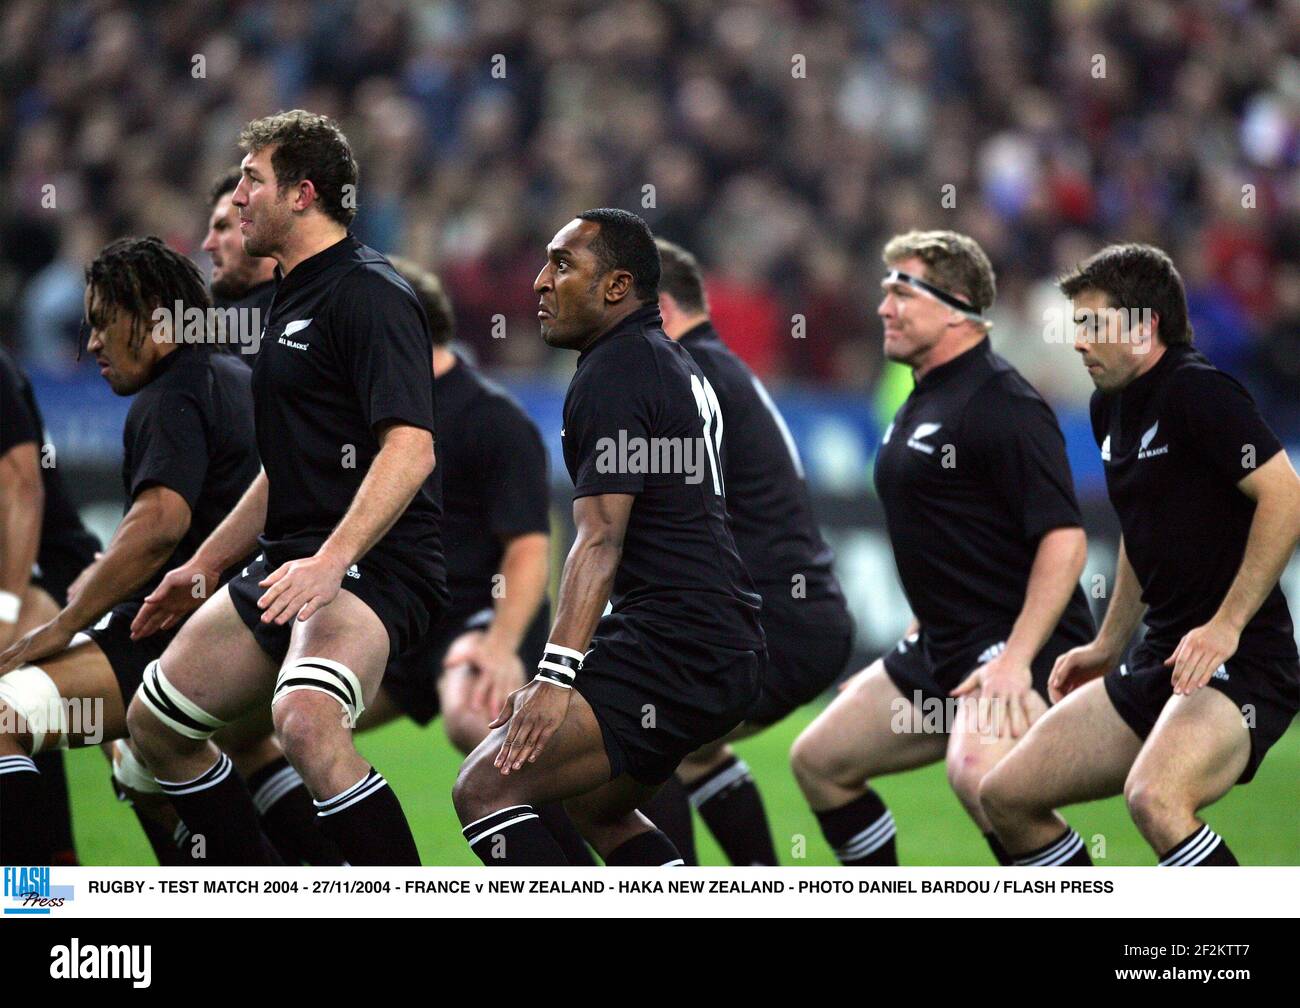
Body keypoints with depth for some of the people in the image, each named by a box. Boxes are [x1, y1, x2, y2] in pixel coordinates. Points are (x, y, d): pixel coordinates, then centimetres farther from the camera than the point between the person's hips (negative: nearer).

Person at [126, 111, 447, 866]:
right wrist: (203, 565, 30)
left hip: (374, 568, -11)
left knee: (305, 719, -35)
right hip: (290, 564, 11)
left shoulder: (369, 294, -12)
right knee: (156, 724, 12)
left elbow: (410, 449, -24)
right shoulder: (294, 298, 18)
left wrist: (329, 563, -33)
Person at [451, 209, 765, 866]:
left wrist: (556, 674, -30)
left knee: (485, 787, -15)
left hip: (673, 653, -11)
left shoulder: (613, 374, -10)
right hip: (724, 650, 11)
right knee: (596, 809, 29)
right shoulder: (675, 364, 21)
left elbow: (600, 540, -21)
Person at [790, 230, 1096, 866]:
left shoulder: (1002, 406, -16)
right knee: (819, 762, 13)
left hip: (1017, 646, -10)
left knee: (979, 775, -34)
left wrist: (1016, 659, -29)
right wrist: (918, 635, 26)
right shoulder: (921, 404, 14)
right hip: (942, 648, 10)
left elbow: (1064, 538, -23)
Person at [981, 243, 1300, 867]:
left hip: (1241, 662, -10)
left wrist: (1227, 624, -24)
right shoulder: (1110, 407, 15)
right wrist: (1108, 645, 26)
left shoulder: (1198, 392, -14)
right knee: (1006, 797, 7)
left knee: (1155, 798, -35)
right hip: (1159, 662, 10)